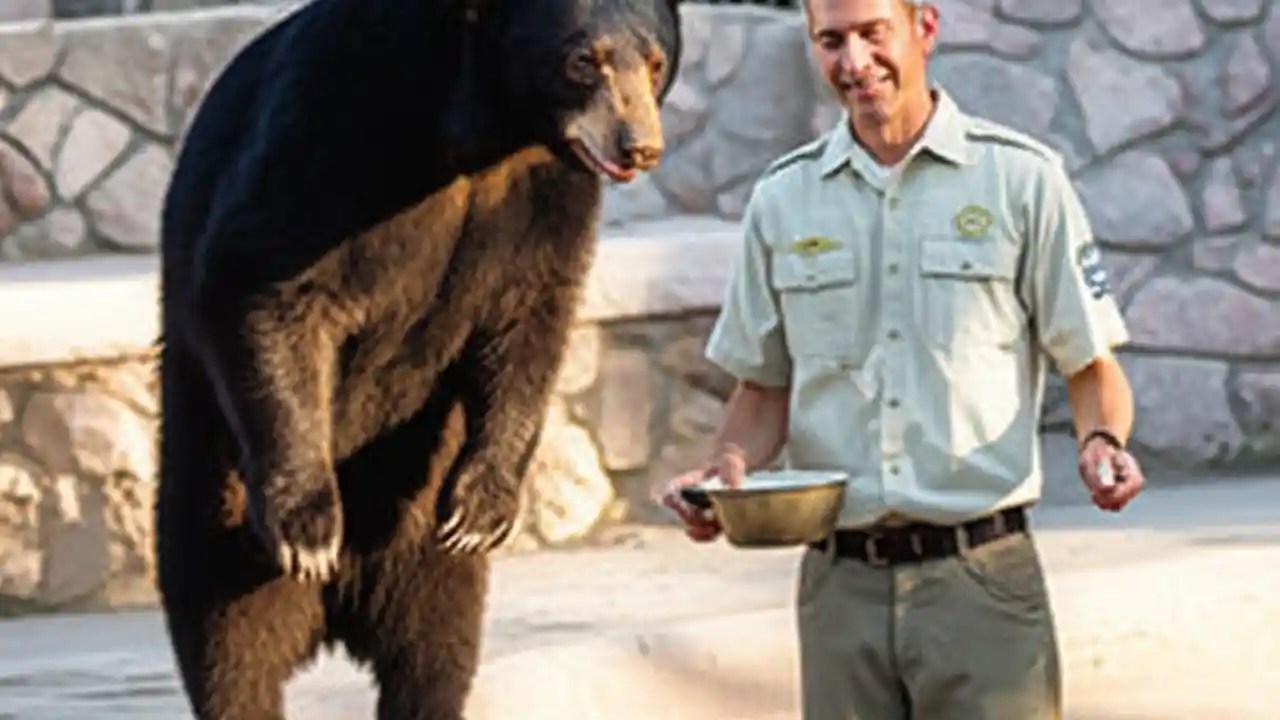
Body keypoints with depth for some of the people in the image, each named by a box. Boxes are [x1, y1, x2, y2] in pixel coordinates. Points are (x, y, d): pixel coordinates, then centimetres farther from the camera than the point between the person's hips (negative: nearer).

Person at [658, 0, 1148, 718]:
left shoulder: (1022, 178, 2)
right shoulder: (783, 200, 10)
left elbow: (1091, 365, 4)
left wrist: (1101, 442, -17)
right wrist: (730, 466, -3)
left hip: (980, 579, -3)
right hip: (839, 581, 3)